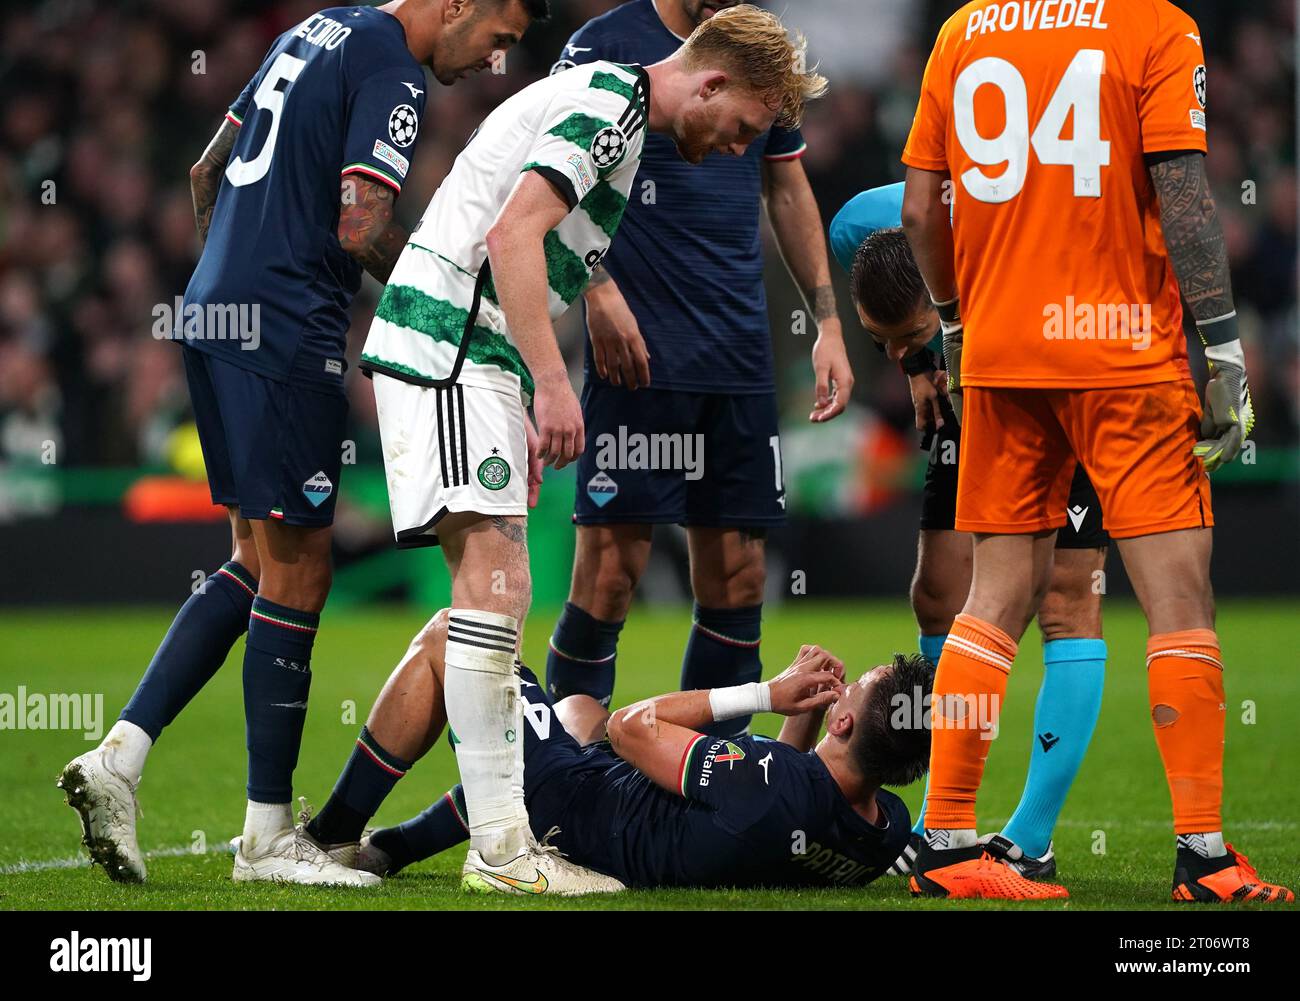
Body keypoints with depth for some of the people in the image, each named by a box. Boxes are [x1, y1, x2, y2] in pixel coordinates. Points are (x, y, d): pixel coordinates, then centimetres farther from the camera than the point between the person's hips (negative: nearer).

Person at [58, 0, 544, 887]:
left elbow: (208, 171, 23)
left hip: (214, 316, 9)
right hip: (286, 337, -9)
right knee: (296, 571, -2)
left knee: (260, 564, 14)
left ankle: (120, 756, 5)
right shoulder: (394, 75, -11)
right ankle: (269, 836, 3)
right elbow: (362, 226, -20)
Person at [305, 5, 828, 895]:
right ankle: (499, 848, -17)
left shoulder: (605, 102, 21)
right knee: (496, 582, -14)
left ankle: (342, 828, 11)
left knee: (491, 587, 9)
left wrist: (521, 409, 24)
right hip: (446, 344, -11)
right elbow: (514, 233, -22)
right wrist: (551, 384, -24)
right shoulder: (607, 103, -12)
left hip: (469, 353, 11)